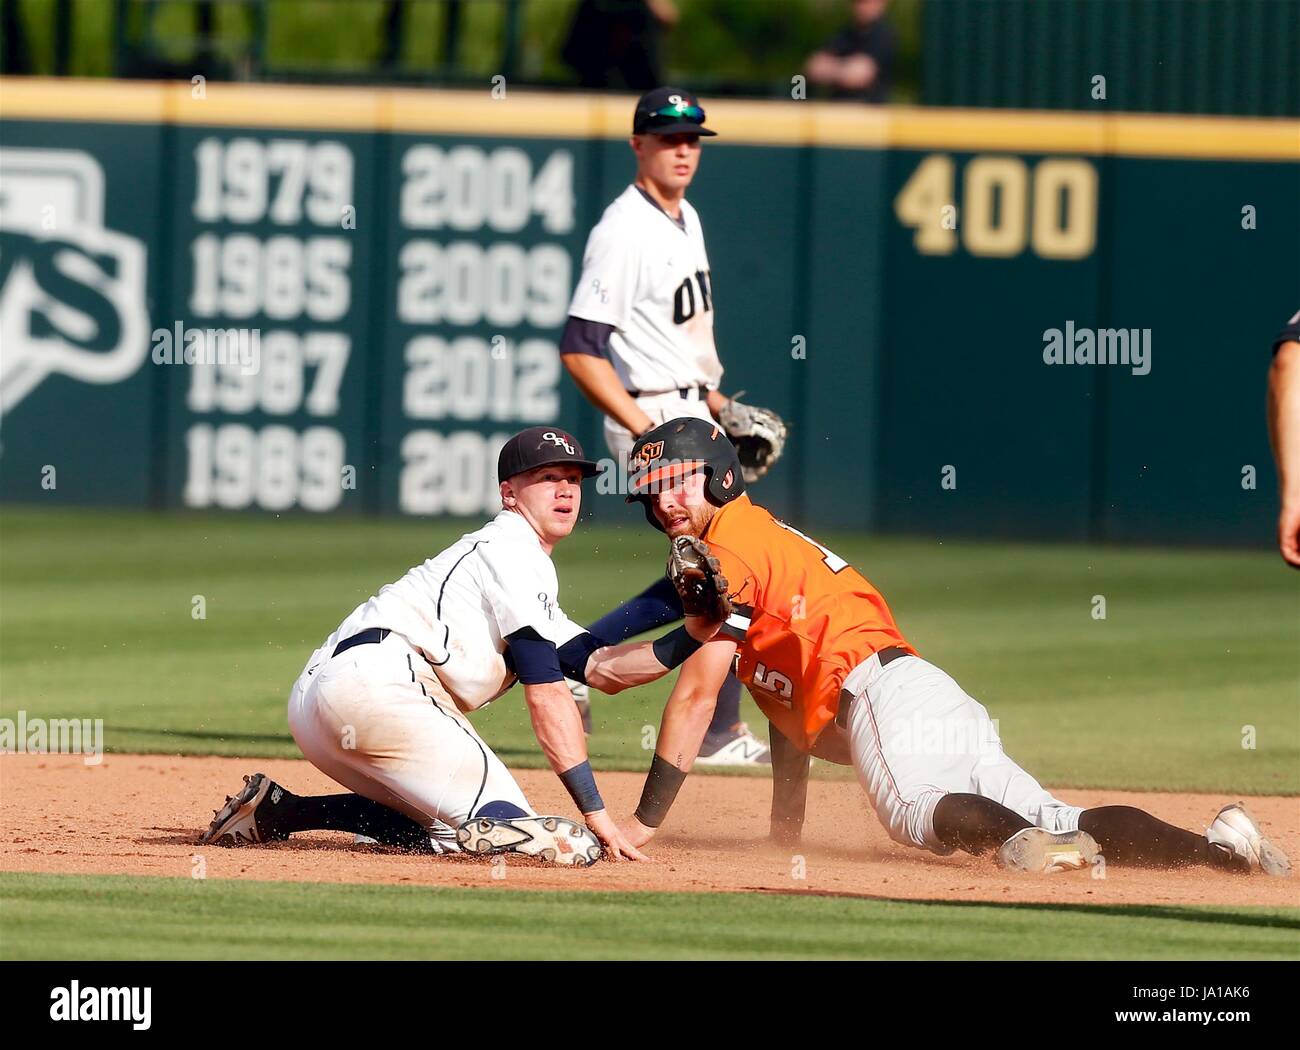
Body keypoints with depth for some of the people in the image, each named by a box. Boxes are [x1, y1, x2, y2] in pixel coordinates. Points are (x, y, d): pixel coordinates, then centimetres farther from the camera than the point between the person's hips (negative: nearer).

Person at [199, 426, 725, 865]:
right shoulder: (513, 551, 1)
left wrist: (691, 636, 8)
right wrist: (595, 811, -8)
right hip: (375, 683, -10)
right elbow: (546, 692, -6)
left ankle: (276, 809, 9)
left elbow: (601, 668, 23)